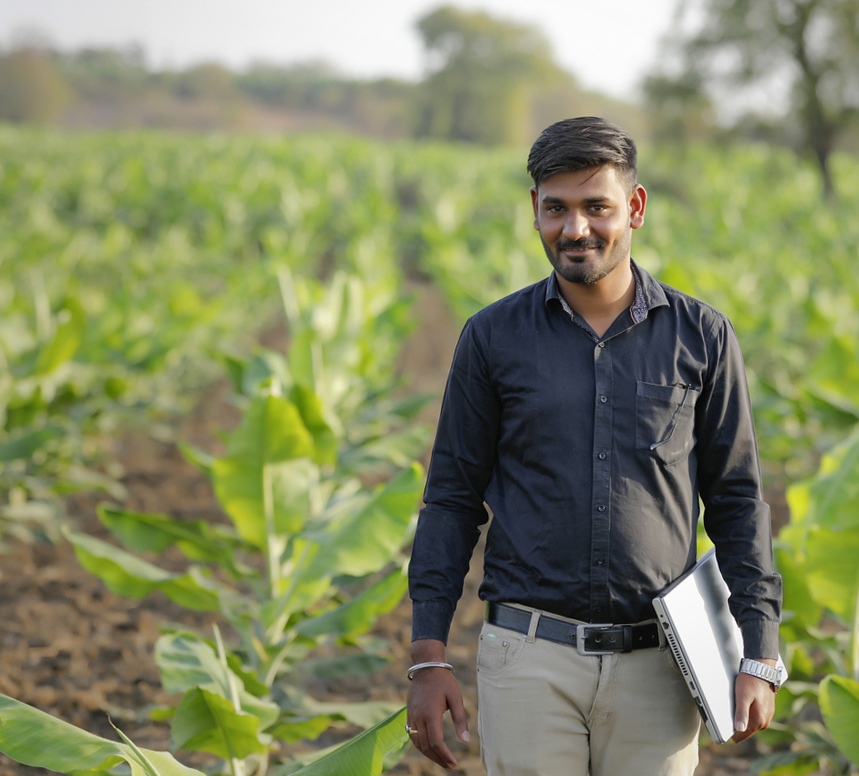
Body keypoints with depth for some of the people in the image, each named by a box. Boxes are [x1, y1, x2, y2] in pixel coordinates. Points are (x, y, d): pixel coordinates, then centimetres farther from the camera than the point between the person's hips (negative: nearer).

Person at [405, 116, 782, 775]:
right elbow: (453, 499, 6)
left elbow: (737, 500, 7)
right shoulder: (493, 338, 4)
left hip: (654, 669, 1)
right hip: (529, 661, 0)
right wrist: (429, 659, 0)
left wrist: (759, 659, 1)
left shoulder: (701, 337, 4)